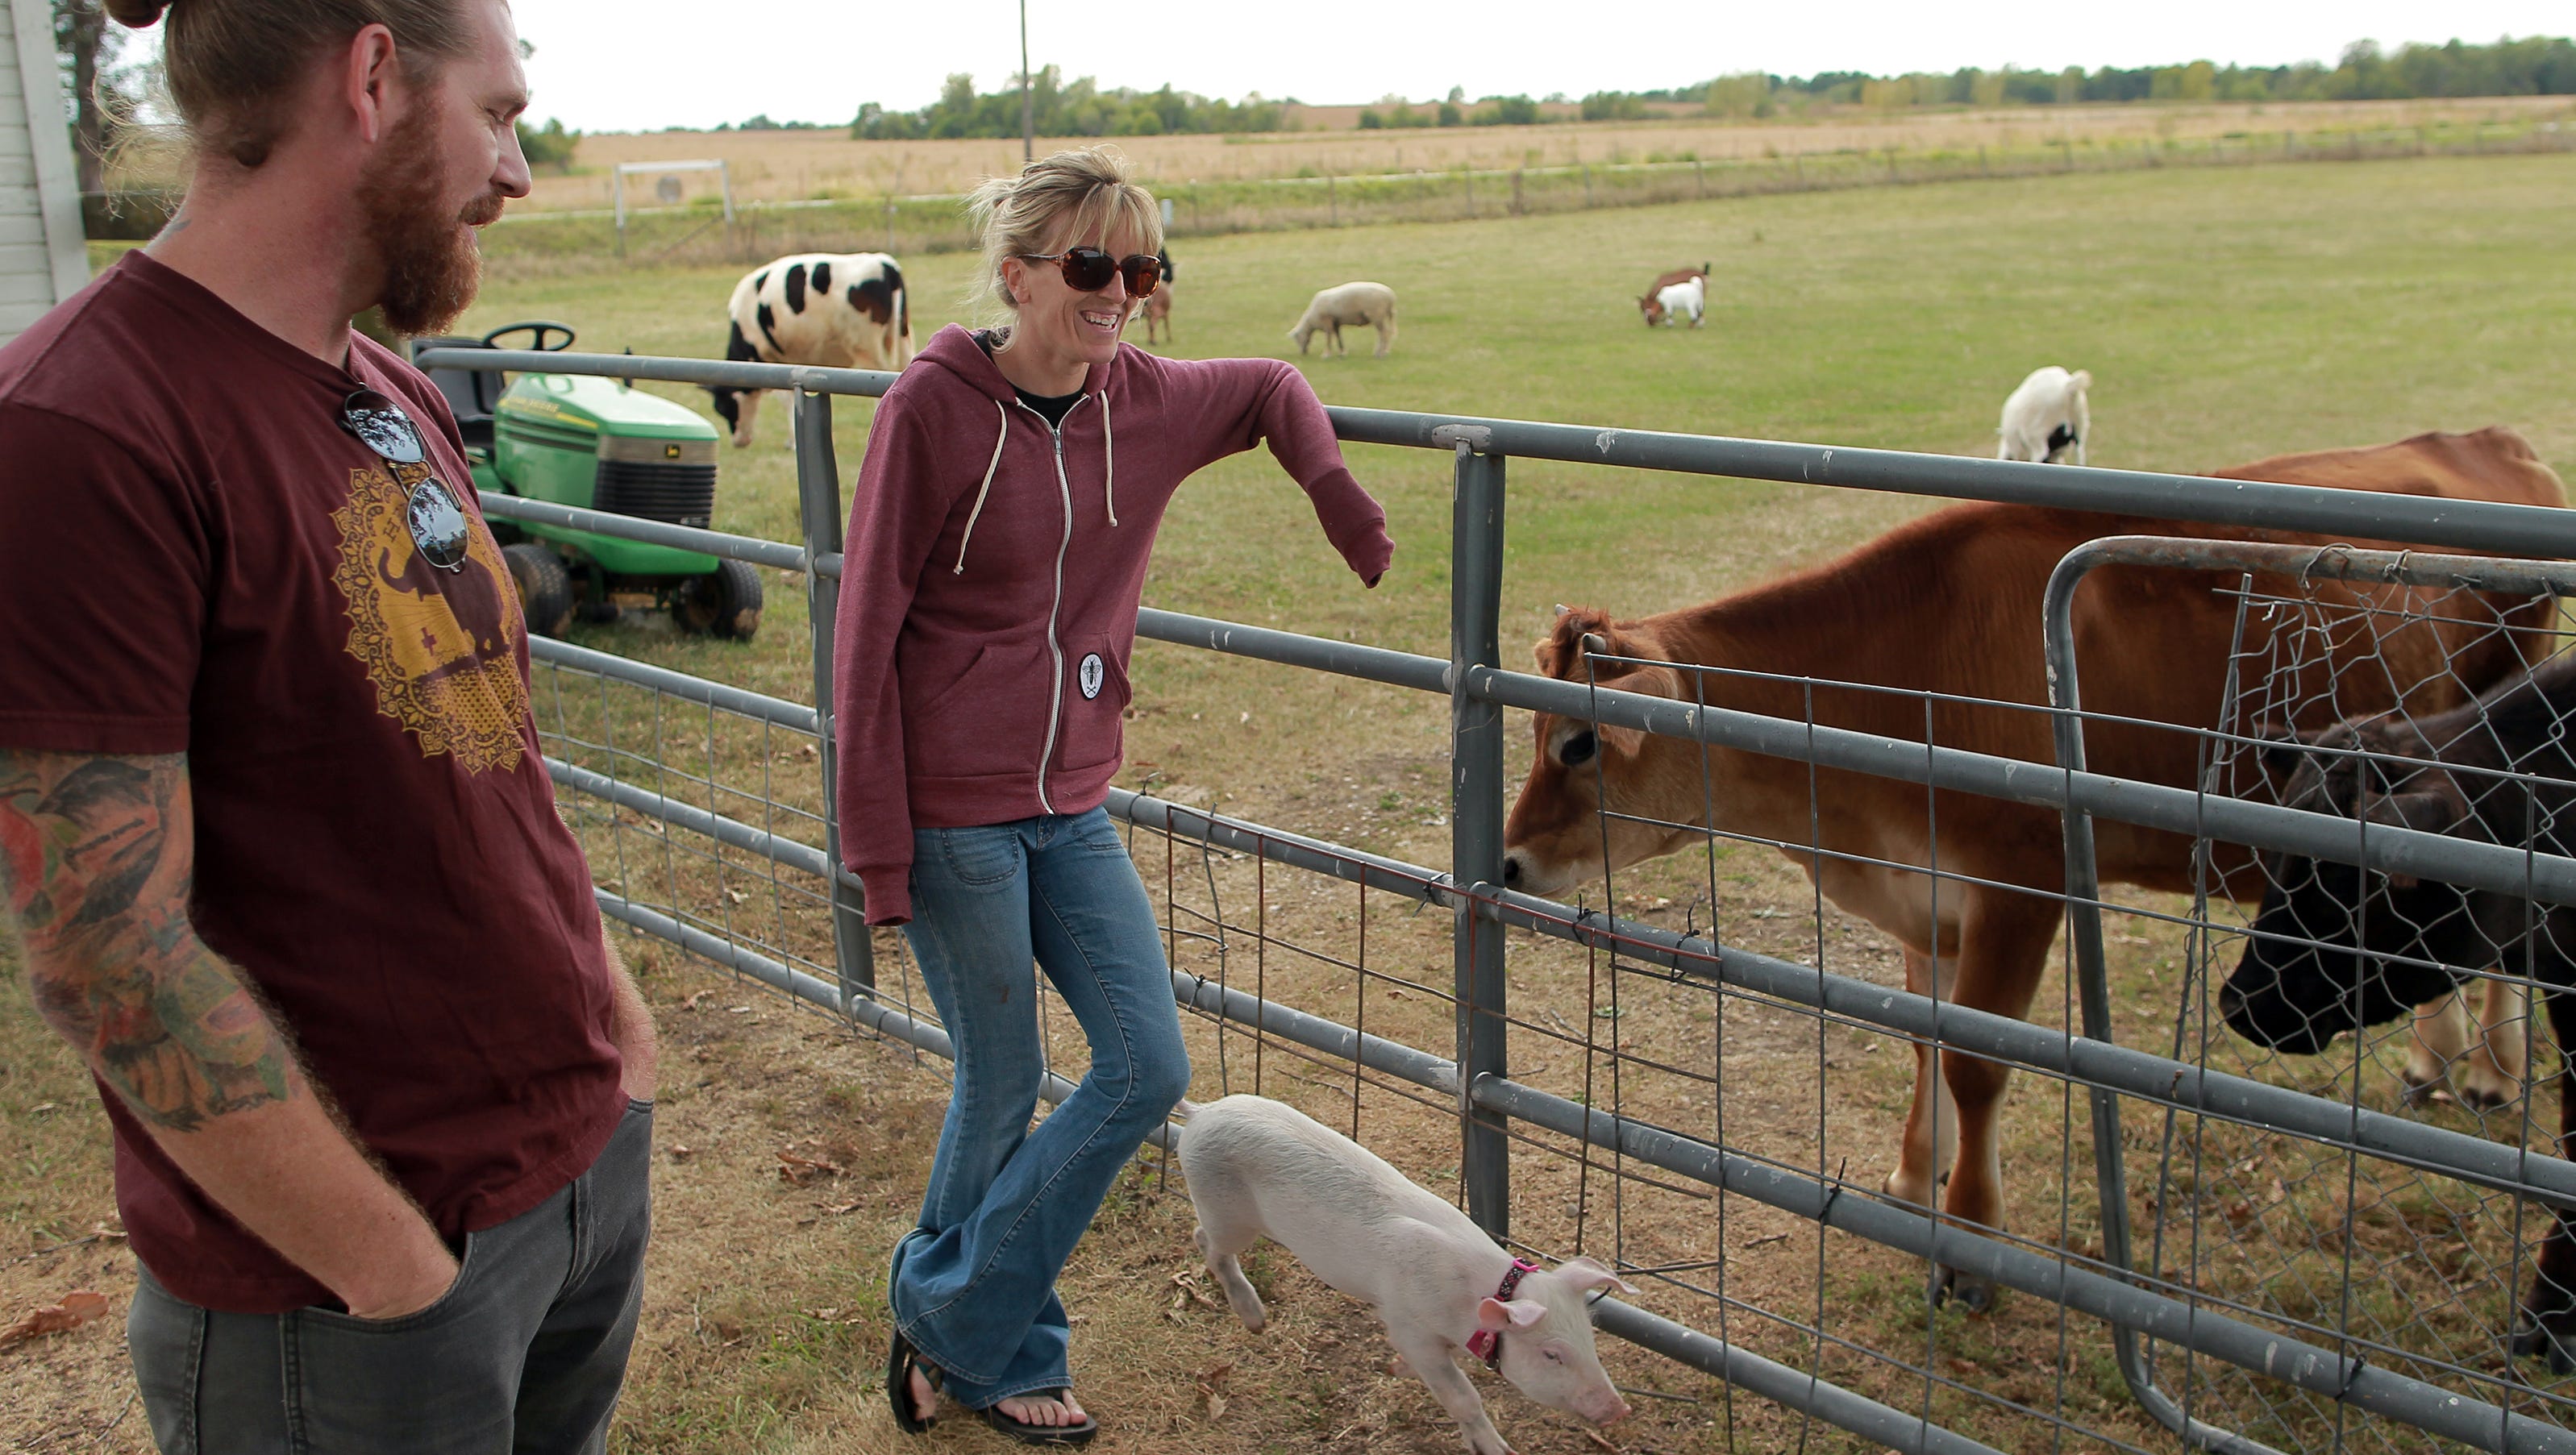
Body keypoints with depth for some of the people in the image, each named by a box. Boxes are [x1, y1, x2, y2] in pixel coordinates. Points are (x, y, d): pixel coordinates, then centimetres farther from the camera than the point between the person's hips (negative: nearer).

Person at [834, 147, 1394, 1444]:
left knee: (1148, 1068, 5)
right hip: (952, 812, -6)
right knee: (1001, 1086, 6)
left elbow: (1270, 389, 24)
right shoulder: (933, 407, -13)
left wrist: (1340, 500, 5)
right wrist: (878, 849, -12)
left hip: (1071, 802, 6)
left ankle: (951, 1323, 24)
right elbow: (868, 631, -11)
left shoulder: (1149, 403, 2)